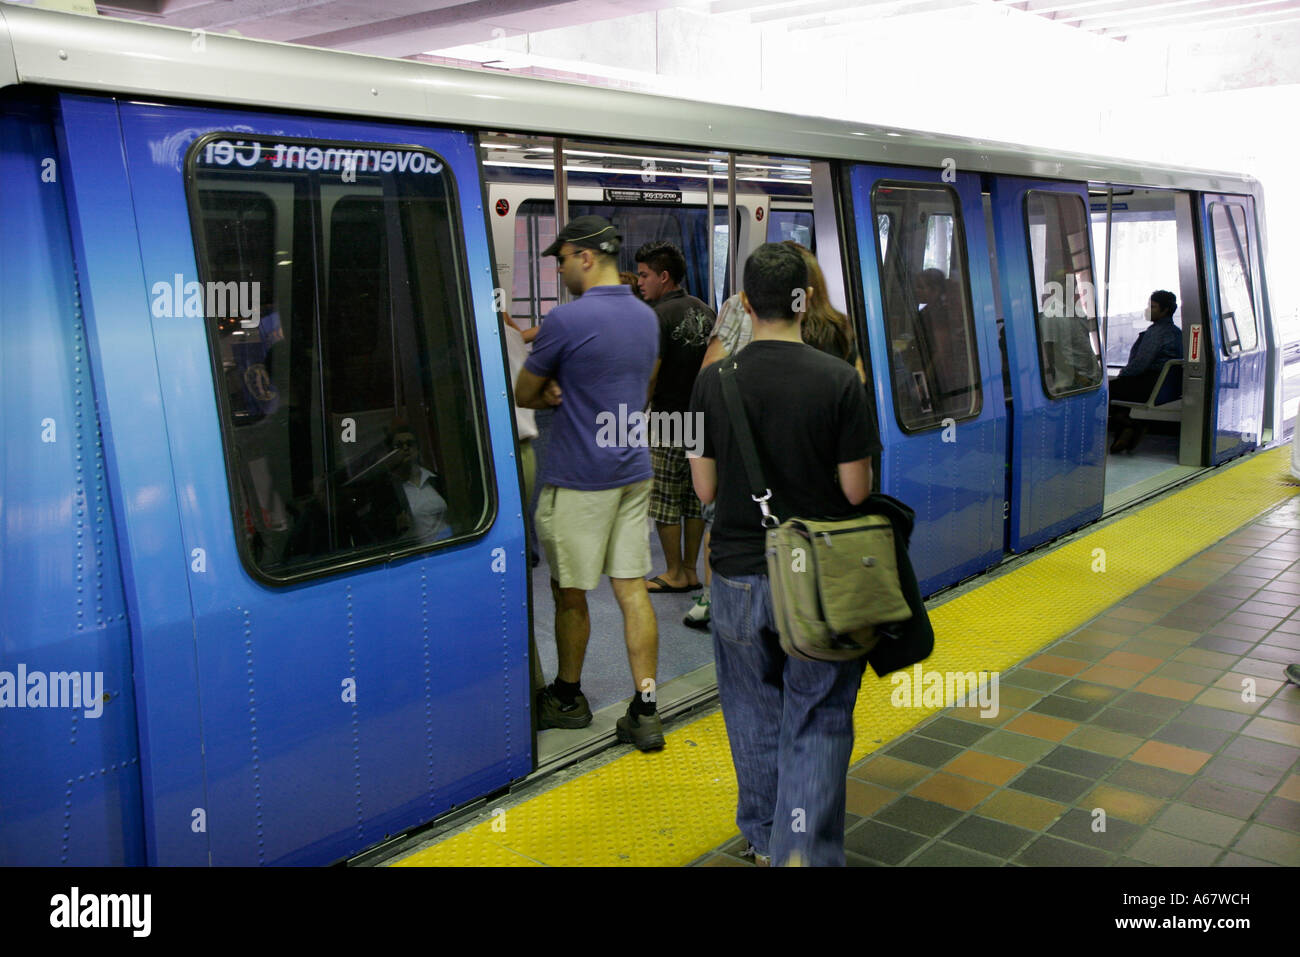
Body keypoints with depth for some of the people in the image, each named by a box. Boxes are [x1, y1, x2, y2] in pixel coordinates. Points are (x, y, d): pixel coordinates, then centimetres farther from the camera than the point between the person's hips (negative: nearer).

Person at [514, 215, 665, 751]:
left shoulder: (567, 319, -14)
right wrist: (566, 394, 4)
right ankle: (644, 712, 6)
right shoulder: (647, 317, 9)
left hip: (577, 477, -7)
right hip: (633, 470, 7)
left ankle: (568, 697, 26)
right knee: (632, 590, 6)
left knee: (570, 593, 9)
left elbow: (524, 395, -5)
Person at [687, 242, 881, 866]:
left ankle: (765, 839, 36)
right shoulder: (840, 381, -12)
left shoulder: (712, 382, -6)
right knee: (817, 723, 10)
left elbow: (705, 490, -1)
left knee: (754, 715, 19)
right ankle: (805, 850, 5)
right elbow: (856, 491, -10)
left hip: (739, 577, 3)